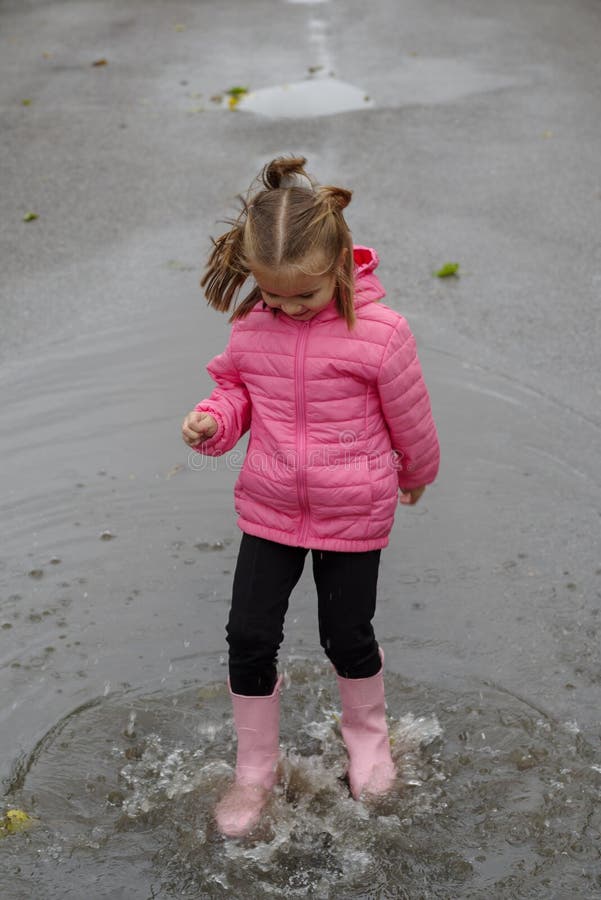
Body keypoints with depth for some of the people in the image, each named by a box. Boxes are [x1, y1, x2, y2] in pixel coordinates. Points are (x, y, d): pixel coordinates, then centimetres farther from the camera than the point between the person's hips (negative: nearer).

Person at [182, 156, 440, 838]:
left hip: (353, 515, -3)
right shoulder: (250, 327, -9)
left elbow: (409, 418, -5)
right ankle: (253, 771, 26)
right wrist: (212, 419, -15)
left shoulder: (378, 332, -21)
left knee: (346, 635, 12)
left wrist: (416, 475, 10)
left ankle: (367, 734, 44)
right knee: (249, 636, 5)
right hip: (268, 509, 3)